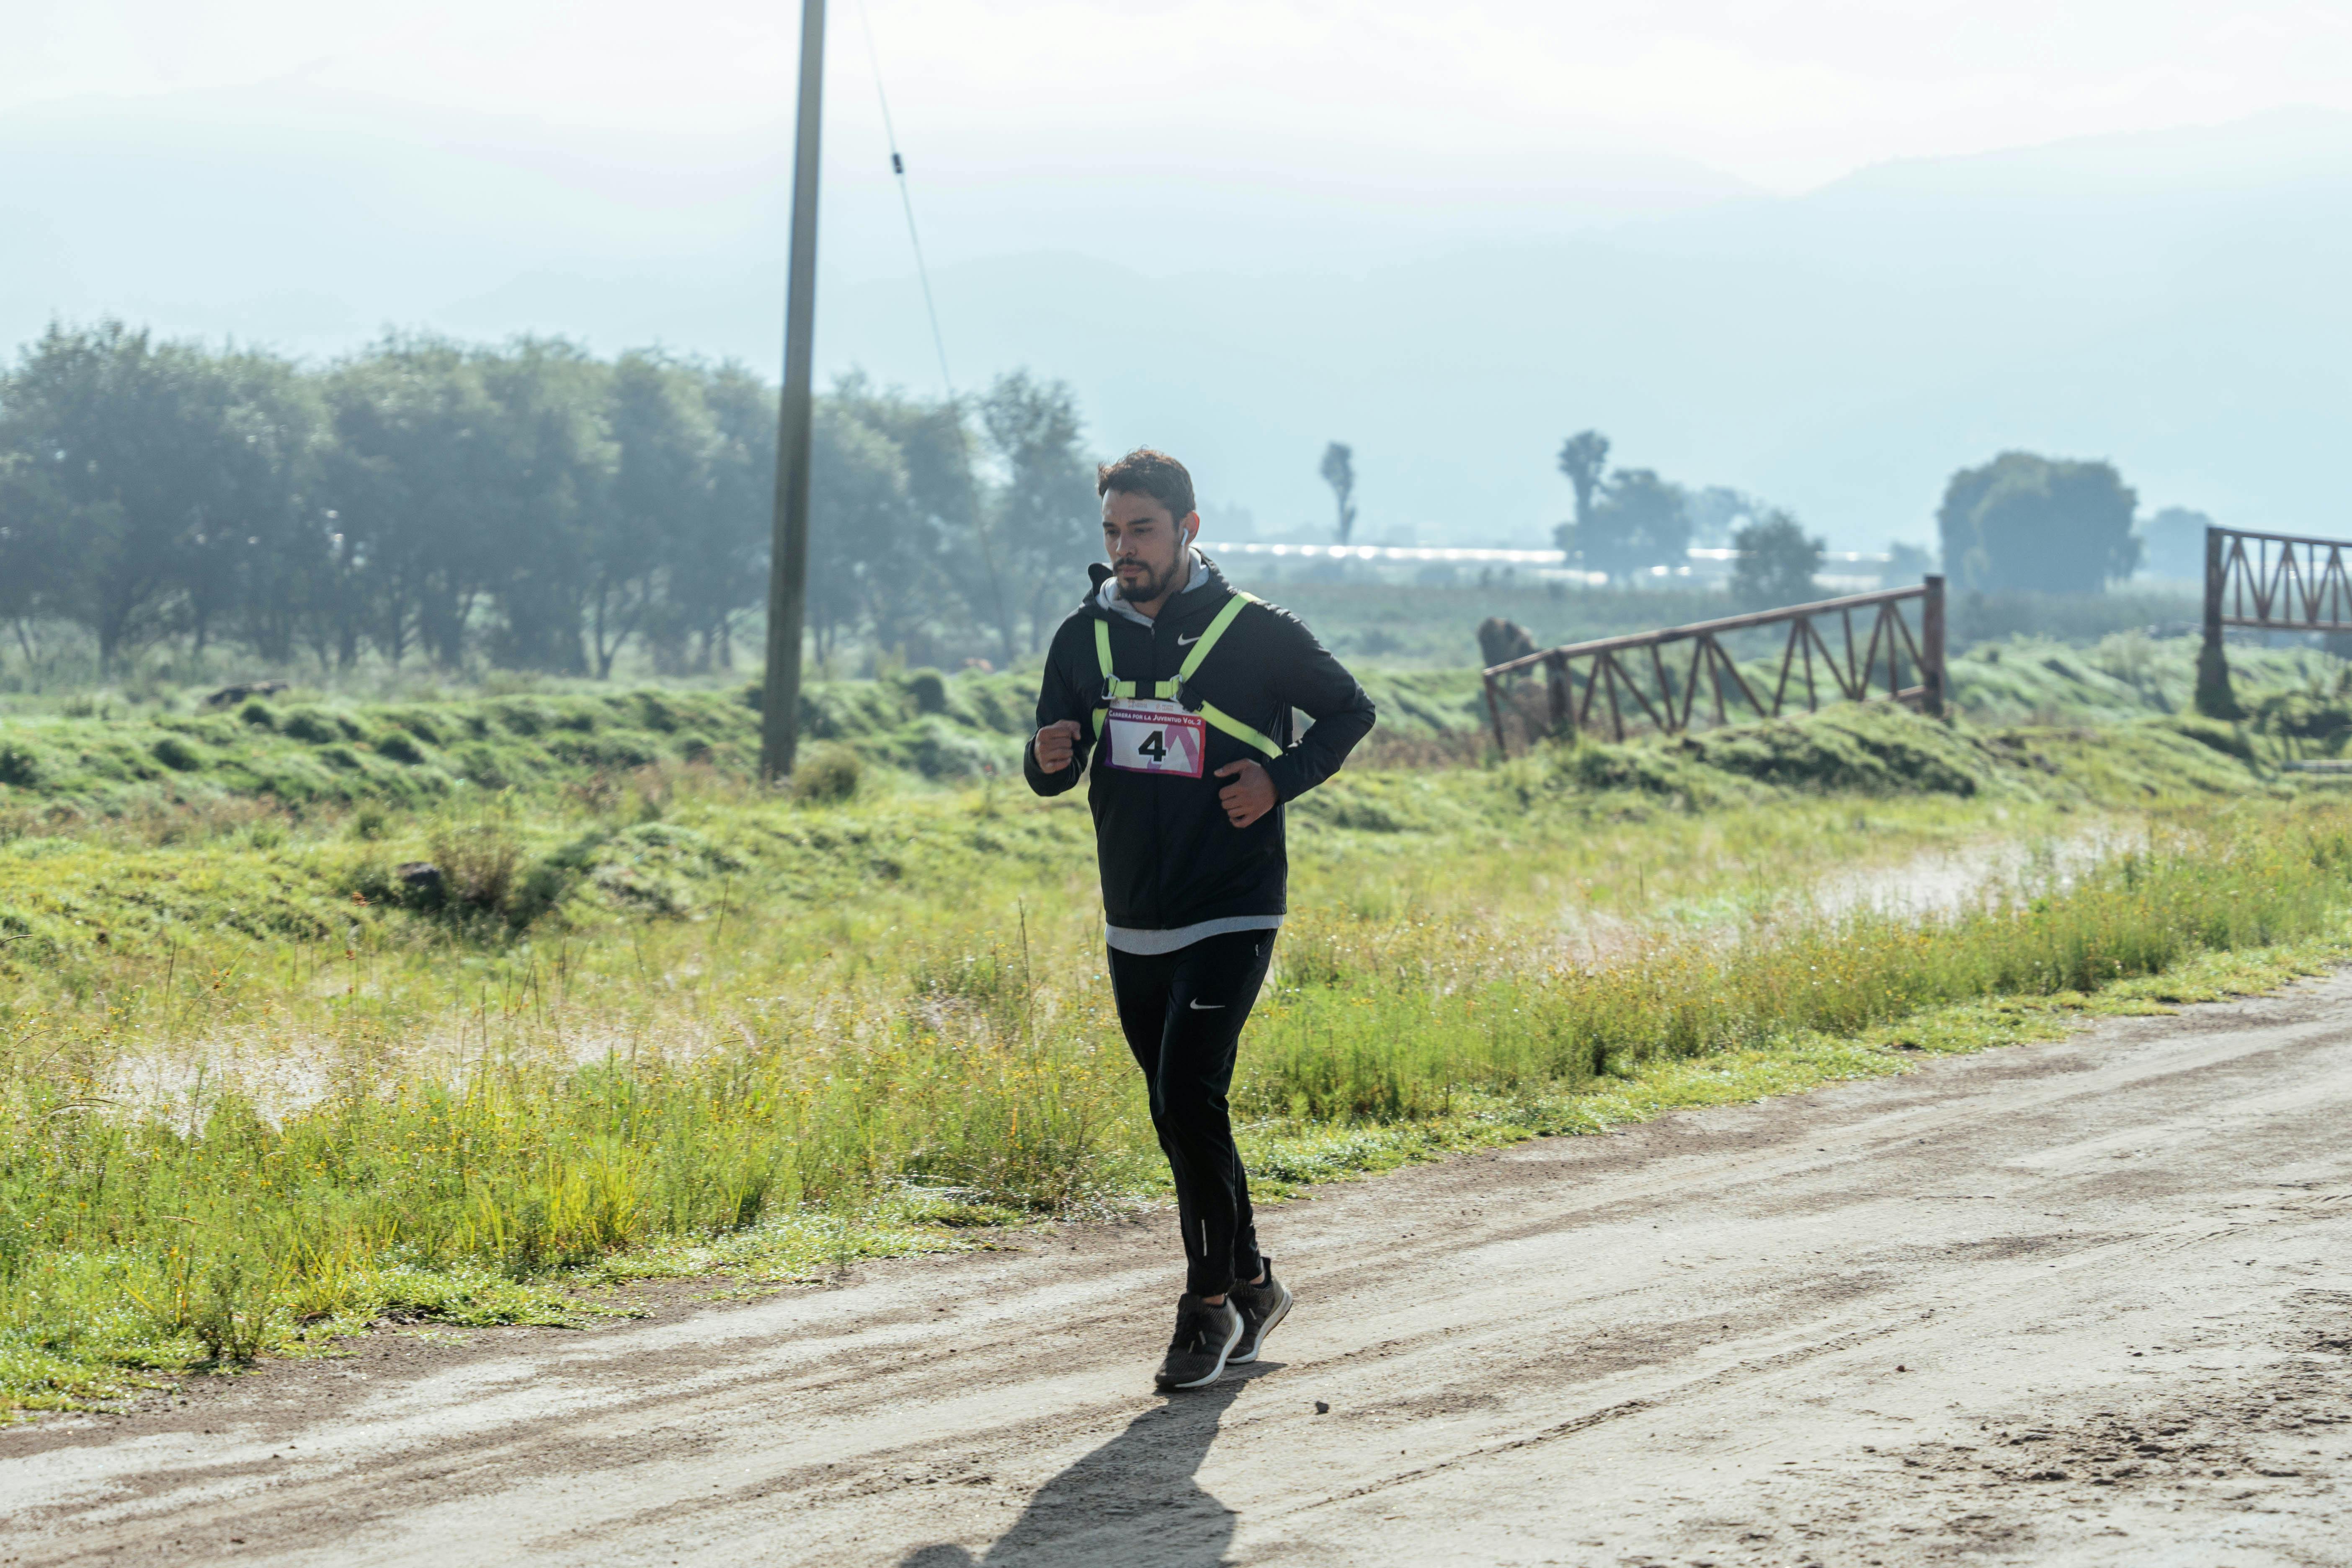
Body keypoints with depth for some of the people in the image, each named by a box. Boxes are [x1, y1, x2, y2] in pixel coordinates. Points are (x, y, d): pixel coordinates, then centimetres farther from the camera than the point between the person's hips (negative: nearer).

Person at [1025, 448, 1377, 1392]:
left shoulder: (1255, 633, -7)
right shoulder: (1087, 638, 6)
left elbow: (1349, 711, 6)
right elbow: (1054, 773, 12)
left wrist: (1281, 779, -11)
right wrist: (1049, 758, -13)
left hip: (1230, 920, -5)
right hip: (1133, 927, 5)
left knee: (1187, 1099, -17)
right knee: (1181, 1120, 11)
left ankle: (1210, 1305, -6)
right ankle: (1251, 1284, 27)